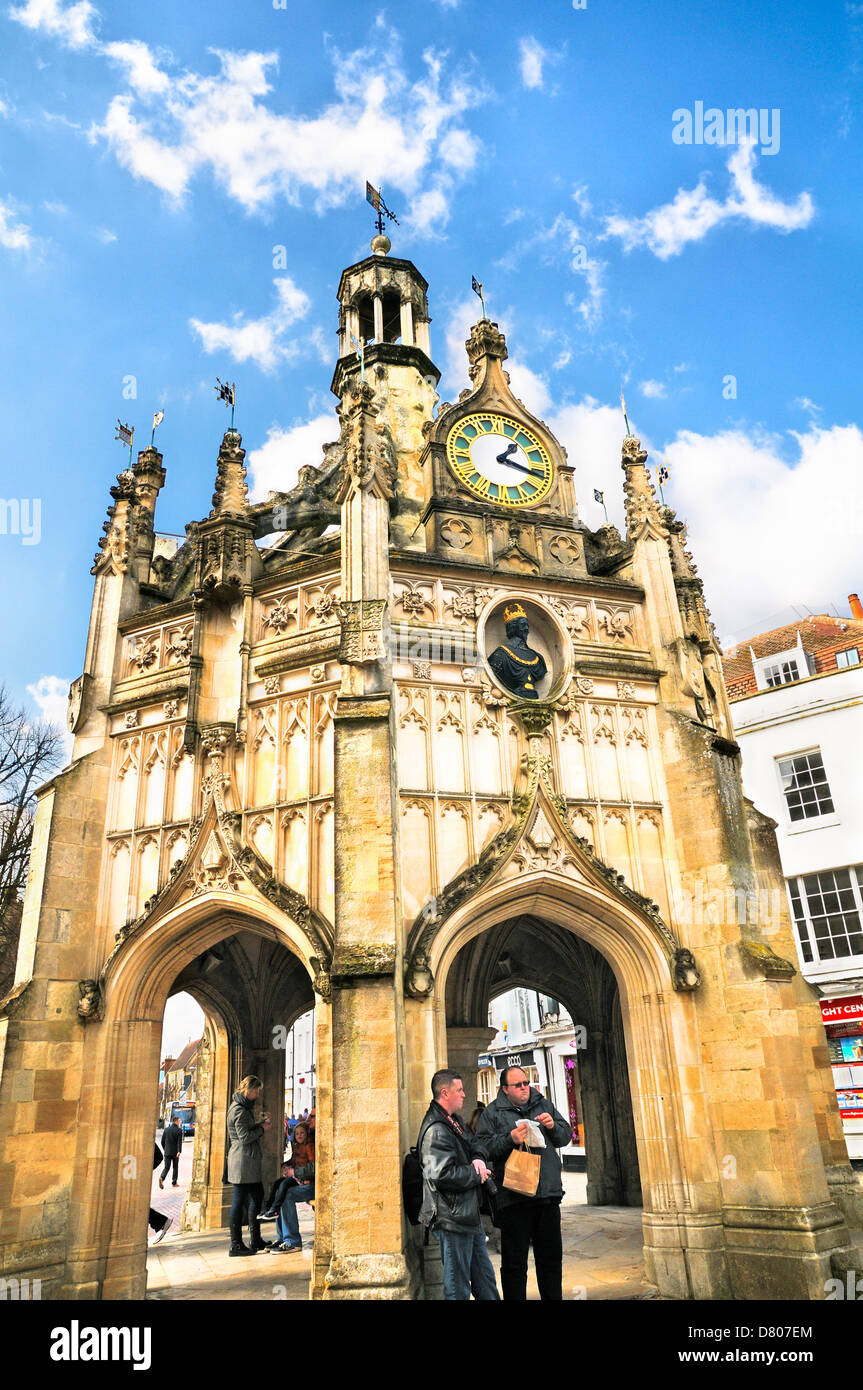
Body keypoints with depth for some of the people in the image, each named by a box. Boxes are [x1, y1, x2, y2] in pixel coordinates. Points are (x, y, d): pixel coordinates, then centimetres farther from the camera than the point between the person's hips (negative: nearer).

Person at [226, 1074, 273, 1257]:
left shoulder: (244, 1107, 17)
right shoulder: (239, 1110, -15)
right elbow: (245, 1137, -20)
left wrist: (261, 1122, 9)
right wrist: (262, 1128, -8)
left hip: (249, 1160, 11)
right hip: (243, 1159, -11)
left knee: (257, 1196, 15)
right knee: (239, 1201, -3)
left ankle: (256, 1240, 22)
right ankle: (236, 1245, 4)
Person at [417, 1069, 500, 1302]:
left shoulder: (454, 1120, 11)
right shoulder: (436, 1130, -21)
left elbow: (472, 1146, 21)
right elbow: (442, 1174, -28)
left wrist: (477, 1160, -3)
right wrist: (477, 1175, -15)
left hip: (469, 1216, 10)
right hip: (453, 1220, -10)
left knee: (484, 1279, 19)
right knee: (457, 1287, 2)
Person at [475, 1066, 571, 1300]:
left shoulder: (543, 1105, 11)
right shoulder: (492, 1112, -2)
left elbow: (566, 1135, 15)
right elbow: (482, 1147, -10)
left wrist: (553, 1126, -6)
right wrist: (510, 1139, -21)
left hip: (548, 1194, 4)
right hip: (513, 1199, -4)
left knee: (551, 1258, 17)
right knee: (514, 1262, 3)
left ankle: (553, 1298, 32)